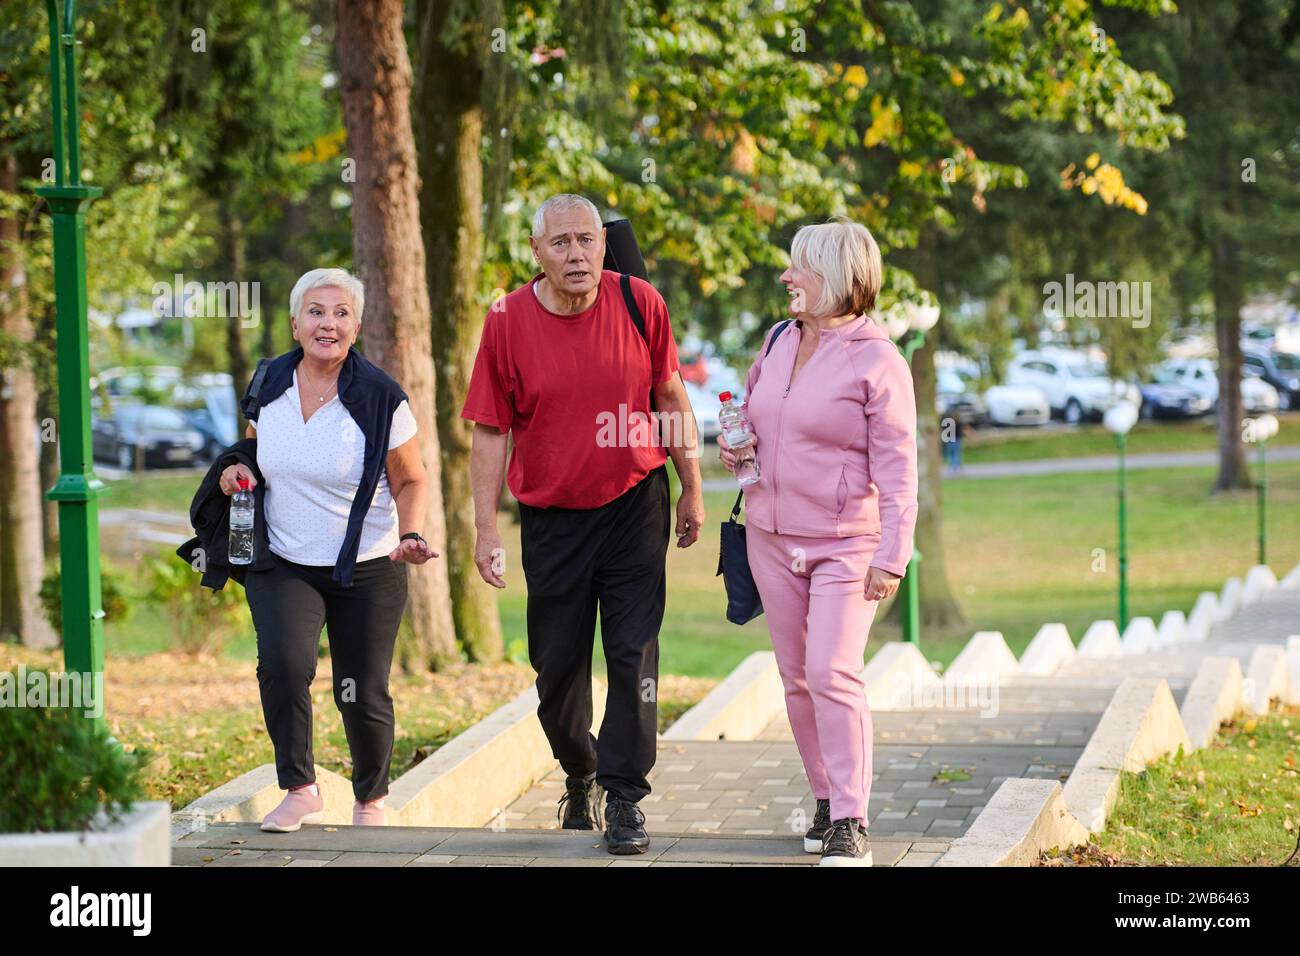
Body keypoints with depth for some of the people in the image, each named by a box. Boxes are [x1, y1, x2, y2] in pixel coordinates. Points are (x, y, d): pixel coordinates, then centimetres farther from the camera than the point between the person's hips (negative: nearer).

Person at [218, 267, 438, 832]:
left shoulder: (380, 398, -10)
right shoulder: (269, 384, 0)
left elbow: (410, 481, -1)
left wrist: (410, 536, -19)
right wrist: (239, 471, -3)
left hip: (367, 570, -2)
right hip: (283, 565, 2)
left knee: (362, 694, 3)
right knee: (283, 662, -23)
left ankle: (371, 800, 30)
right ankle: (299, 791, -7)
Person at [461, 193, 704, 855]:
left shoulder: (639, 304, -7)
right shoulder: (507, 322, -8)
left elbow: (670, 398, 5)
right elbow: (490, 432, -4)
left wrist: (692, 491, 7)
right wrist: (486, 530, -7)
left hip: (634, 504, -1)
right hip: (551, 519, 1)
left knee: (633, 654, -6)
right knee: (557, 667, 9)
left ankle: (624, 798, 1)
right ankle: (580, 779, 34)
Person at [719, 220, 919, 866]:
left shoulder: (877, 362, -11)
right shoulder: (780, 342, 9)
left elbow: (897, 468, -12)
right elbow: (752, 408, 28)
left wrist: (891, 557, -18)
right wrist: (735, 443, 5)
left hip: (845, 545, -7)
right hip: (772, 538, 7)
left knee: (832, 673, -16)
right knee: (796, 678, 9)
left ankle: (851, 823, -12)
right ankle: (827, 801, 20)